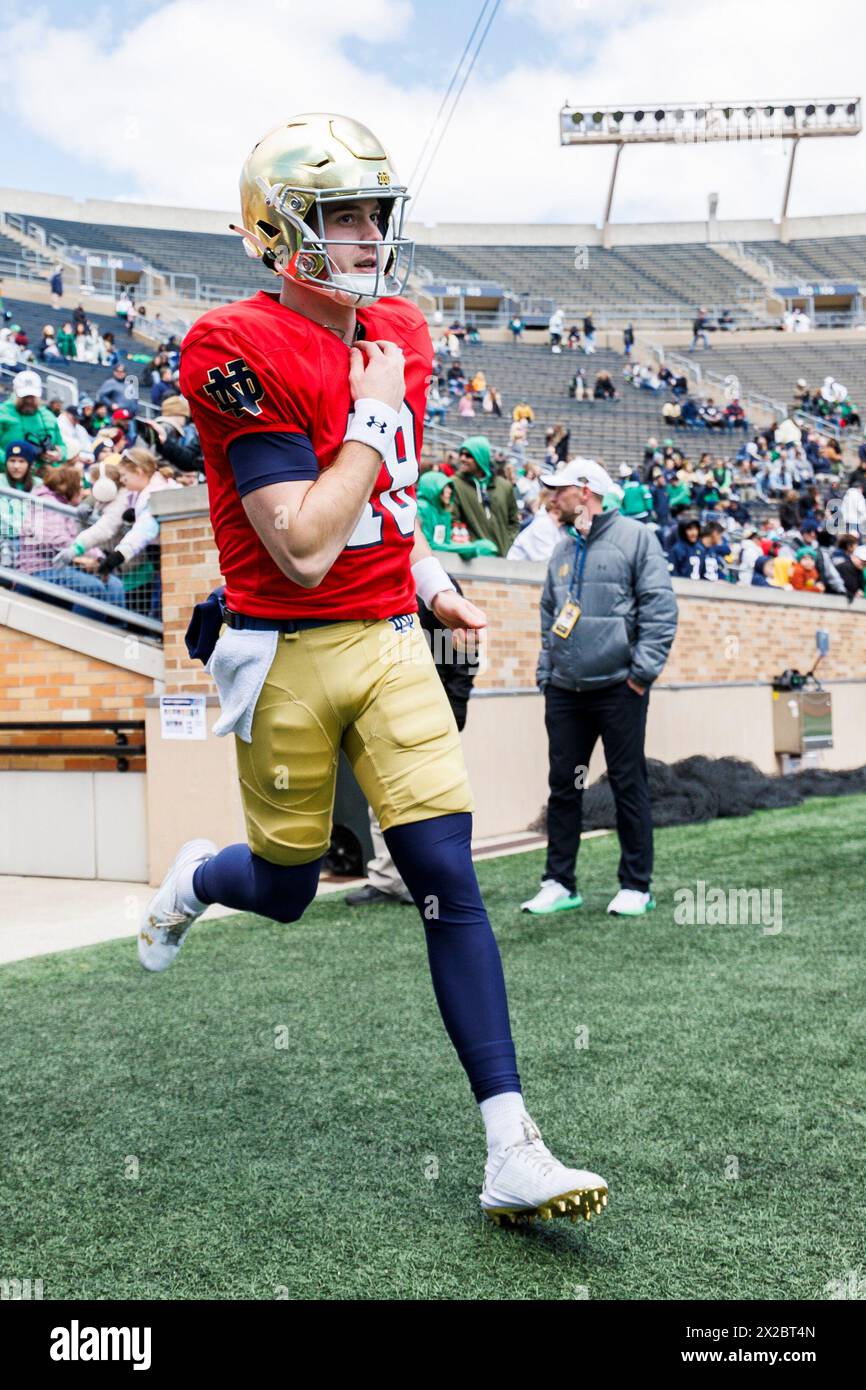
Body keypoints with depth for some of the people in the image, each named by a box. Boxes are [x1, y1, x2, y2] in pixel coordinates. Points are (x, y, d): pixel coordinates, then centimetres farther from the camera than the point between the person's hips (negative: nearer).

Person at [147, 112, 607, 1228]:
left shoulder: (399, 334, 8)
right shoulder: (242, 351, -16)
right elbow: (303, 549, -23)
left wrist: (427, 576, 11)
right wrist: (372, 416, -15)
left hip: (391, 642, 5)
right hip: (288, 655, -5)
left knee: (447, 875, -4)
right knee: (285, 889, 12)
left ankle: (511, 1152, -1)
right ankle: (193, 878, 51)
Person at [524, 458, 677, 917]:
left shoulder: (635, 537, -1)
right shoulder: (562, 551, 17)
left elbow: (660, 608, -8)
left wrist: (643, 671, -13)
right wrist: (546, 673, 12)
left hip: (617, 688, -6)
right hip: (565, 691, 6)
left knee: (628, 785, 1)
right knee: (563, 787, 7)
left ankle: (636, 886, 10)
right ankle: (559, 883, 15)